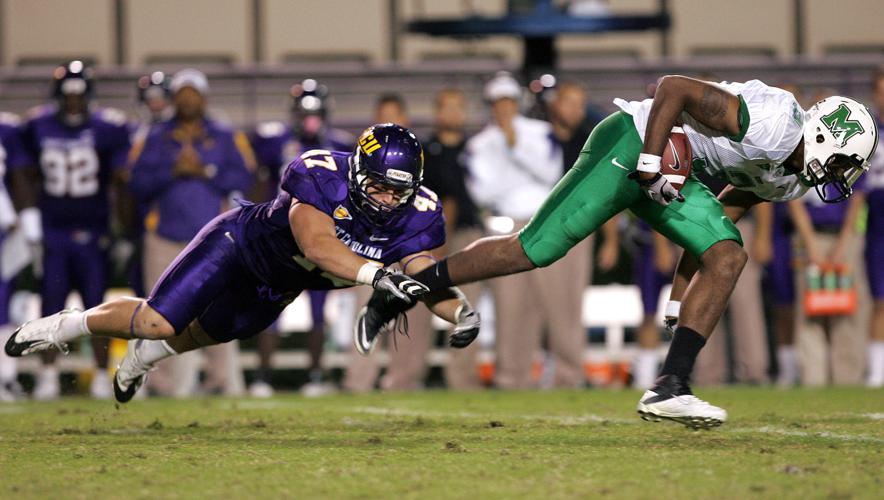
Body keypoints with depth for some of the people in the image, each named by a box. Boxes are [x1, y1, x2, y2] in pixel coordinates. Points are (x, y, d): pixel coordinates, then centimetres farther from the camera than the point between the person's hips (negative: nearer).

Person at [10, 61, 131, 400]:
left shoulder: (107, 128, -5)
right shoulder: (38, 127, 1)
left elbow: (122, 181, 0)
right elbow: (25, 176, 12)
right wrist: (29, 216, 3)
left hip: (92, 232, -2)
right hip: (52, 230, 2)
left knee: (97, 305, -1)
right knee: (52, 304, 1)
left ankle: (102, 376, 5)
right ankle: (49, 375, 8)